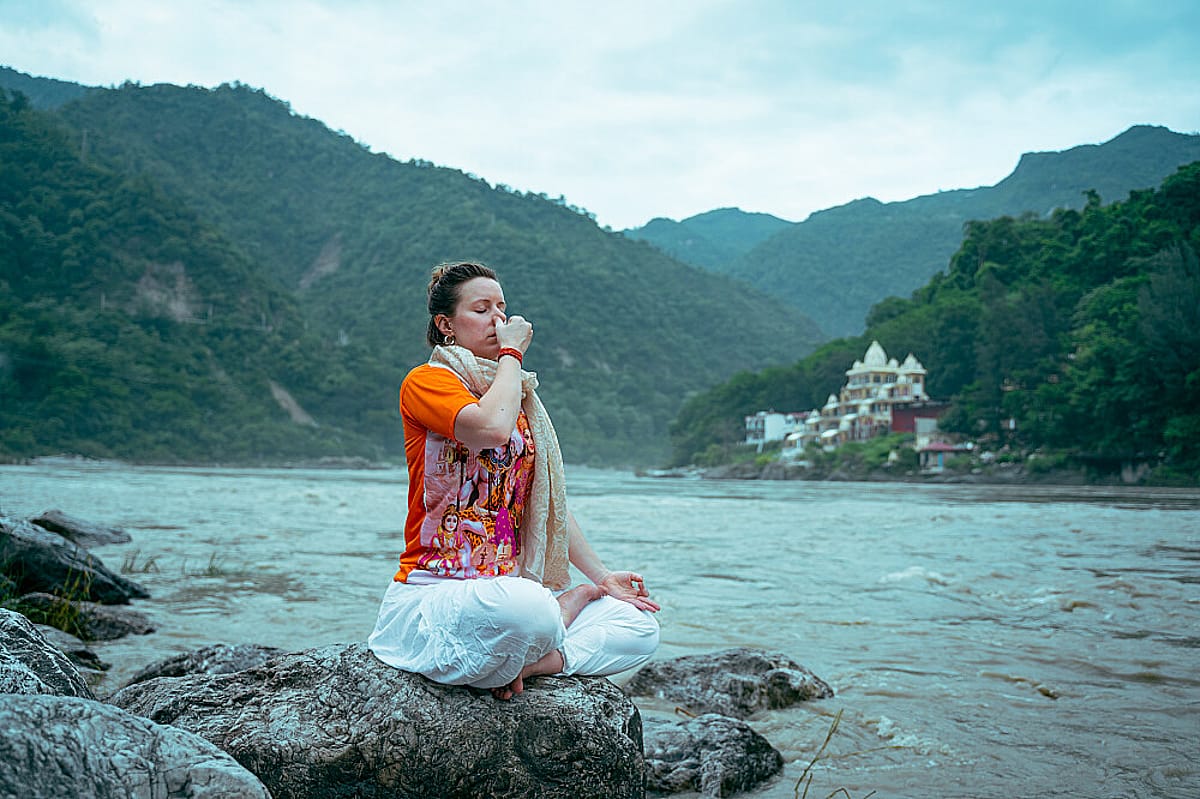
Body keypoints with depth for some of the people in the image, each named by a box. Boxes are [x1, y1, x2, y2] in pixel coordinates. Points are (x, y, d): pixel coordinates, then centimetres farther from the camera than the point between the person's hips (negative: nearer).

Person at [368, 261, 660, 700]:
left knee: (640, 628, -8)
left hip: (510, 590, 8)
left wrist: (601, 576, 10)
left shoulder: (520, 398, 20)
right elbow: (492, 429, -25)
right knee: (529, 610, -40)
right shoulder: (426, 381, -3)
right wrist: (511, 352, -8)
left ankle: (507, 668, -14)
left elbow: (551, 505, 20)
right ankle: (574, 601, -8)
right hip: (432, 594, -8)